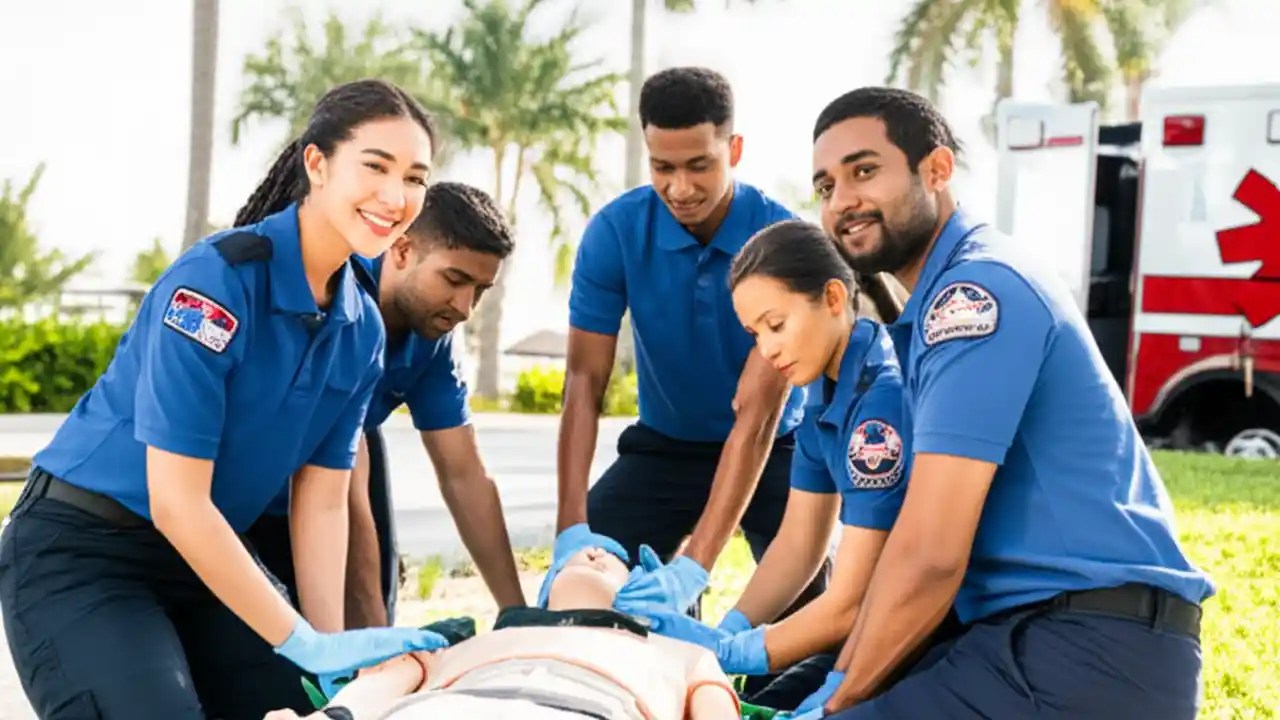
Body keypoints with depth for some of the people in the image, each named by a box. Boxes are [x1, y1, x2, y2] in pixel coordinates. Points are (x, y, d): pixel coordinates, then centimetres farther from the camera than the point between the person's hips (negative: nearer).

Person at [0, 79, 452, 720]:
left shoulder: (361, 330, -1)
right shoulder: (216, 281, -24)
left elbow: (321, 503, 2)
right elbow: (177, 502, -25)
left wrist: (333, 649, -11)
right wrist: (307, 644, -23)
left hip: (207, 556, 7)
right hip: (79, 551, -7)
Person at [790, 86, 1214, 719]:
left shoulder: (977, 288, -14)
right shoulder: (953, 293, 17)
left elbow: (931, 554, -19)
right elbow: (920, 534, 16)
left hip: (1091, 650, -10)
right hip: (1042, 631, 10)